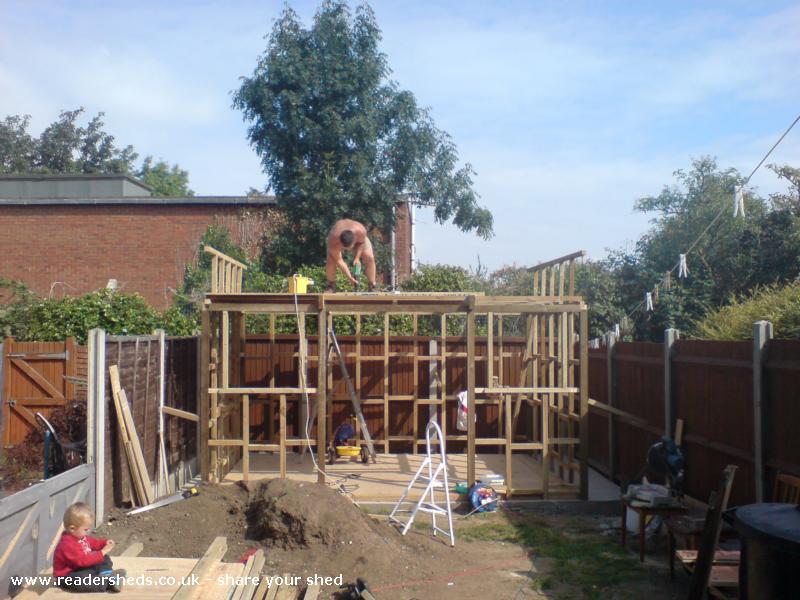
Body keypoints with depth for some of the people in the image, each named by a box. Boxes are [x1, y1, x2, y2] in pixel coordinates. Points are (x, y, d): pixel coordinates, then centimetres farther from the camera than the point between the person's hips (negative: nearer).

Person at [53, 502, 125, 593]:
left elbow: (93, 542, 22)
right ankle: (109, 583, -37)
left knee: (104, 559, 10)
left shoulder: (79, 536, 4)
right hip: (68, 577, -11)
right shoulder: (67, 544, -29)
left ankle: (106, 574, -17)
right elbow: (83, 560, -34)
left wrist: (105, 543, 2)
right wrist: (102, 552, -31)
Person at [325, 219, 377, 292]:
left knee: (370, 258, -18)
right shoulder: (333, 240, -43)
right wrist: (350, 278, -34)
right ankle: (331, 286, -2)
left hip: (357, 239, 1)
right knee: (331, 260, -25)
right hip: (338, 240, -1)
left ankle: (372, 287, -7)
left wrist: (357, 258, -26)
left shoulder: (361, 231, -42)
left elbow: (361, 242, -17)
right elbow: (338, 260, -33)